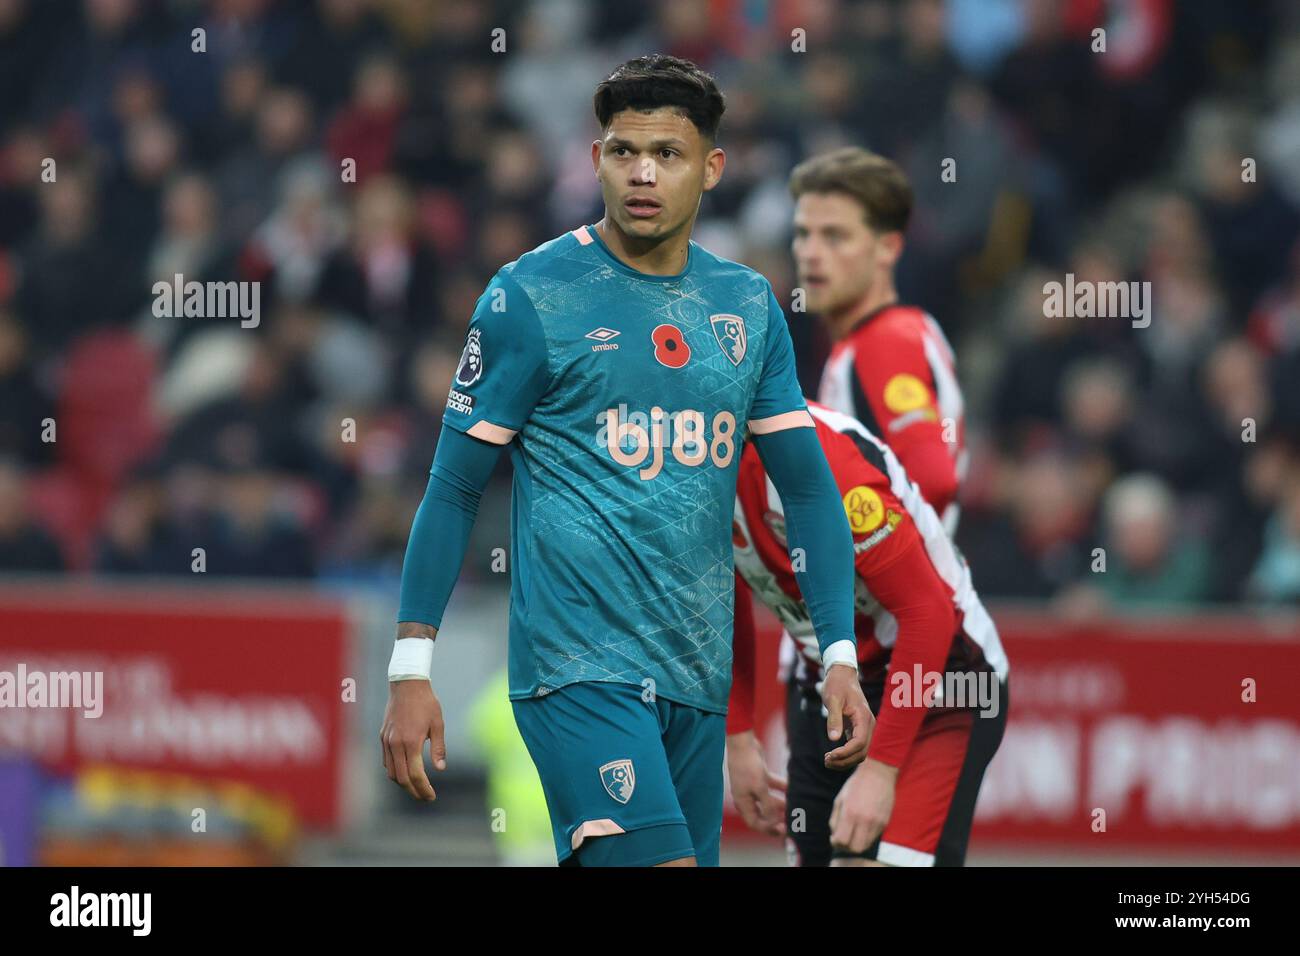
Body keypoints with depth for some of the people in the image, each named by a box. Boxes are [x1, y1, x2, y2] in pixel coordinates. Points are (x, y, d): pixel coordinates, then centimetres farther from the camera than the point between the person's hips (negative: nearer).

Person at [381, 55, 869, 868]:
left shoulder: (748, 305, 10)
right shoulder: (530, 296, -4)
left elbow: (808, 487, 14)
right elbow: (455, 488, -2)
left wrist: (841, 656, 4)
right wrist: (411, 669, -7)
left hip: (699, 678, 6)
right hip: (579, 668, -5)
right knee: (657, 861, -23)